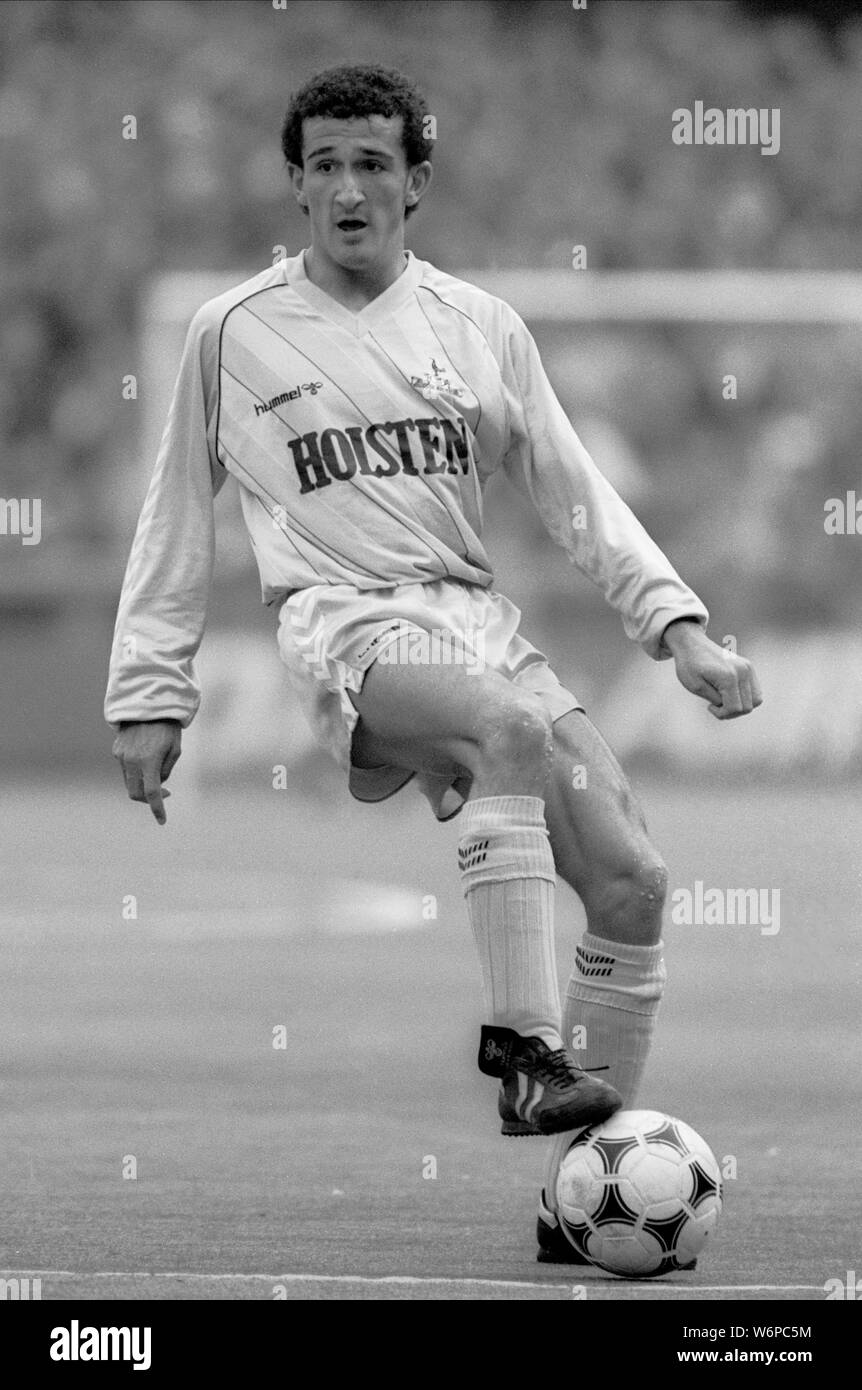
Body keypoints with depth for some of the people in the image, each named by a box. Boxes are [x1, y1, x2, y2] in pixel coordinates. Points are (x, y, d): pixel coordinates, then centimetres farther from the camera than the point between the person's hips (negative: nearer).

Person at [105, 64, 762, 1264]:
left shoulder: (480, 327, 14)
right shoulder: (235, 334, 8)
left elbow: (576, 497, 16)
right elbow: (178, 522, 15)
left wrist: (677, 625, 4)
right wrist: (149, 695, 11)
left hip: (476, 615, 4)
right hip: (345, 627, -4)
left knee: (631, 878, -13)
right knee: (514, 732, -38)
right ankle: (521, 1046, -41)